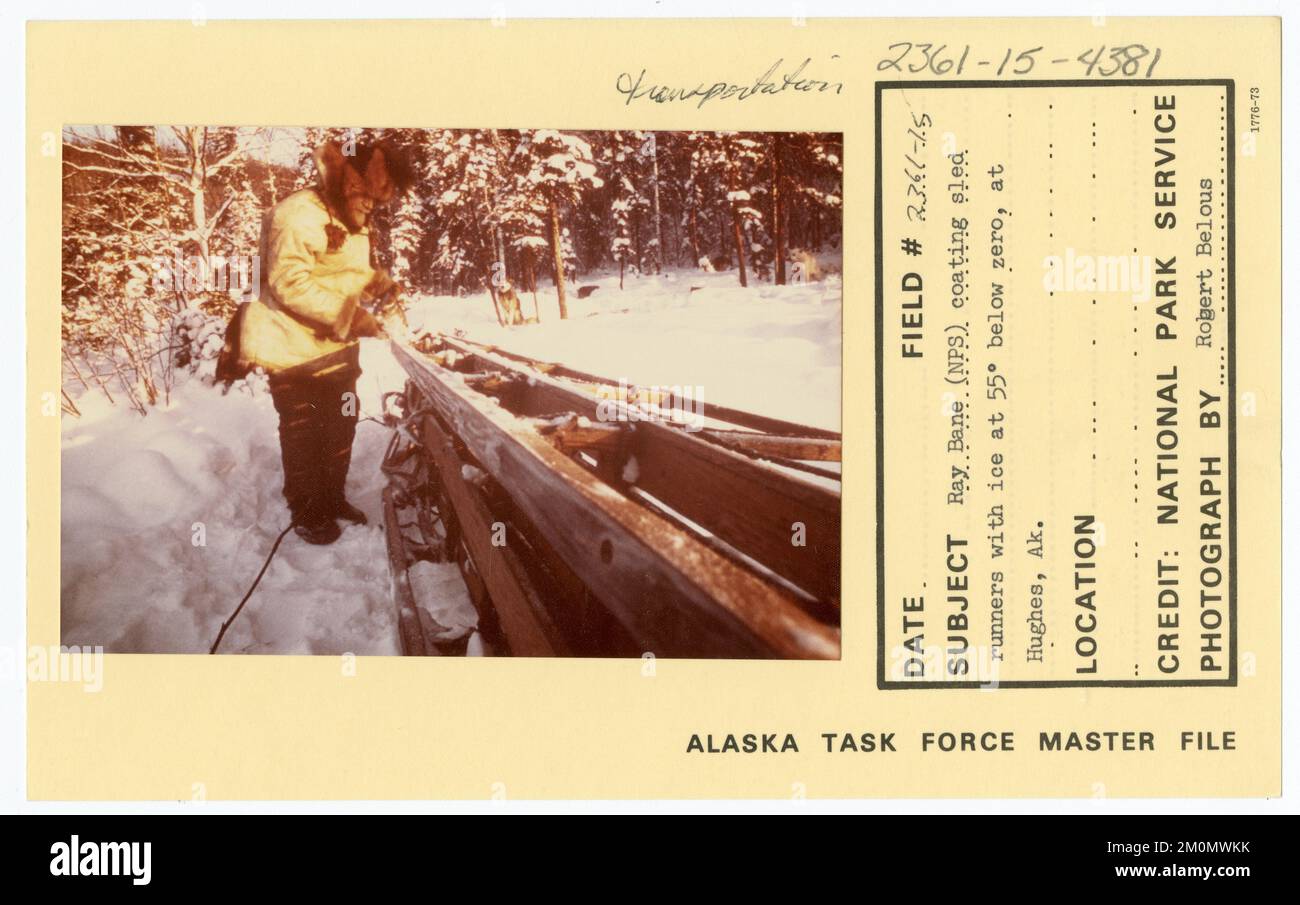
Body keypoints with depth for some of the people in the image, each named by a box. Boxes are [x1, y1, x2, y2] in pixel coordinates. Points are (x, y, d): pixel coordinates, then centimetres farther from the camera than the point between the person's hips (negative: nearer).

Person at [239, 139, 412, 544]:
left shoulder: (355, 223, 10)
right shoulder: (299, 215, -21)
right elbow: (289, 283, -28)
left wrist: (376, 283, -2)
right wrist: (349, 315, -31)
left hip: (337, 347, 9)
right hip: (295, 348, -9)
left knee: (340, 427, 18)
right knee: (303, 434, 3)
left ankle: (333, 499, 34)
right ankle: (306, 512, 17)